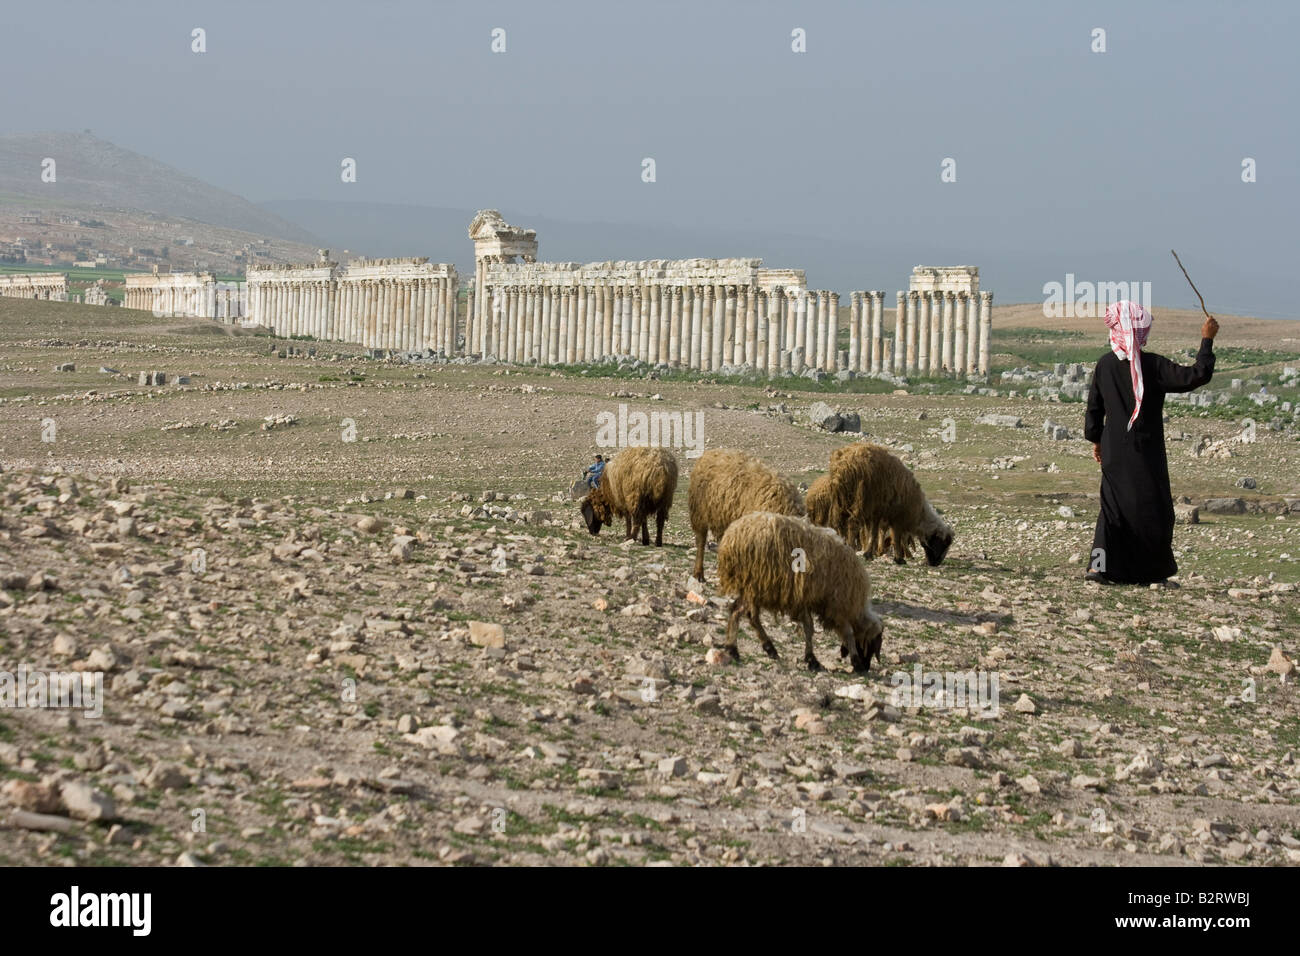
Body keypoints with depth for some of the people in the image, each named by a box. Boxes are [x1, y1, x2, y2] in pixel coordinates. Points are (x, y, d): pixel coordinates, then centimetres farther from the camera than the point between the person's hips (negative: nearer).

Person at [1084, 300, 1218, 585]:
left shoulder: (1105, 364, 0)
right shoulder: (1152, 365, -14)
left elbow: (1094, 407, 8)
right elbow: (1196, 376, -19)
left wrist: (1095, 439, 21)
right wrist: (1207, 340, -9)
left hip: (1113, 451, 4)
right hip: (1145, 452, -4)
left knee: (1114, 503, 10)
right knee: (1151, 507, 7)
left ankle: (1099, 563, -5)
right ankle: (1153, 570, 12)